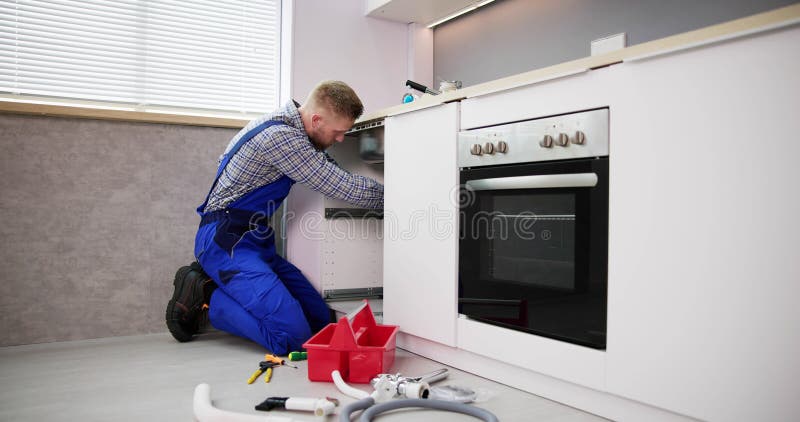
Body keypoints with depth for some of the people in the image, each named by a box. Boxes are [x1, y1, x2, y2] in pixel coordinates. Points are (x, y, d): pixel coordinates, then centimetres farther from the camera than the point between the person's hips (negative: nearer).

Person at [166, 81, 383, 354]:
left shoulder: (286, 124, 9)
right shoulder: (279, 136, -21)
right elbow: (342, 188, -18)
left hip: (254, 240, 10)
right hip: (226, 241, -10)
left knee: (320, 319, 6)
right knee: (293, 335, -22)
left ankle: (215, 283, 11)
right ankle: (203, 296, -3)